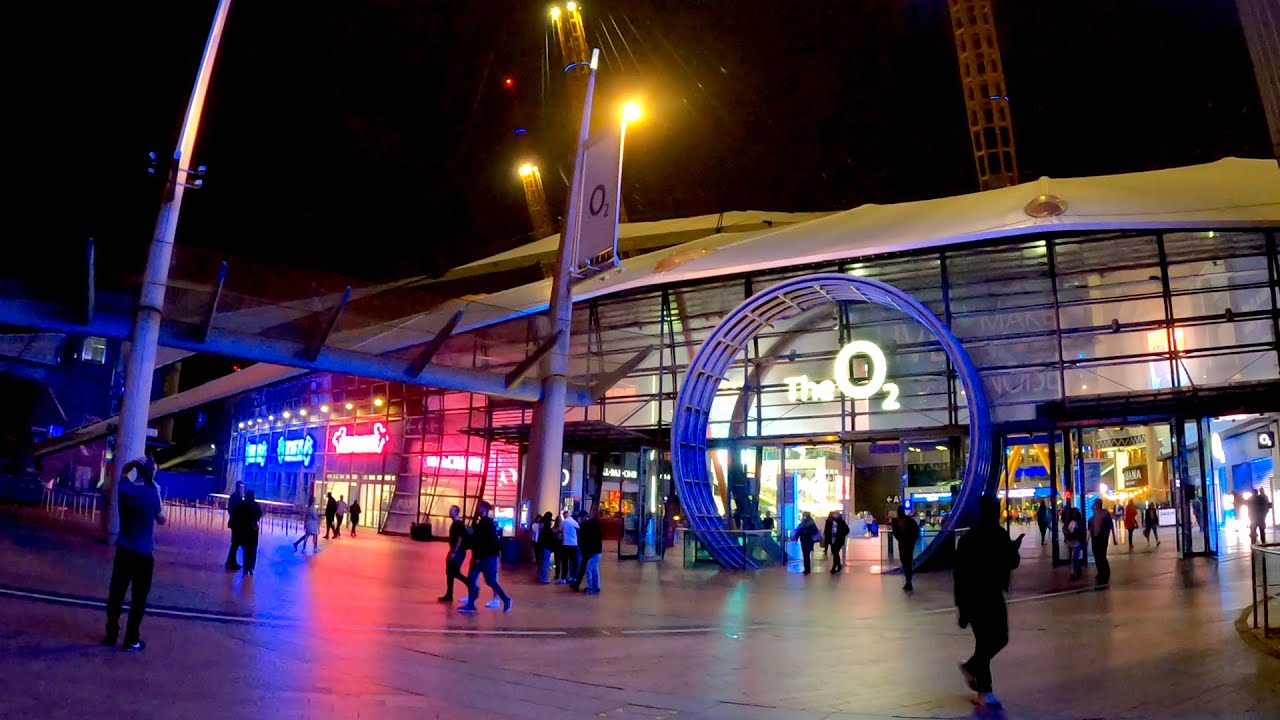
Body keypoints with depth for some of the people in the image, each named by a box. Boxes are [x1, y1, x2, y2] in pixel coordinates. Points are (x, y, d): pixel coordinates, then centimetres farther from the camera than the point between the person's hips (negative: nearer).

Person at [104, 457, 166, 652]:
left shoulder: (125, 488, -4)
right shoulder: (152, 493, -15)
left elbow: (123, 473, 21)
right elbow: (161, 520, -1)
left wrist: (135, 463, 4)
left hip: (123, 550, 4)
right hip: (144, 554, -4)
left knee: (116, 593, 13)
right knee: (138, 598, 5)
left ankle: (111, 635, 21)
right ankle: (131, 640, 9)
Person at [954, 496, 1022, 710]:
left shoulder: (1001, 535, 2)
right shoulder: (969, 540, -17)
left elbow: (1011, 564, 9)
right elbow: (961, 575, -16)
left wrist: (1013, 550, -14)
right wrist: (963, 608, -18)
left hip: (995, 596, 7)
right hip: (976, 598, -7)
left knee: (1000, 639, 11)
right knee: (985, 642, -2)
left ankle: (970, 667, 34)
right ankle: (985, 690, 13)